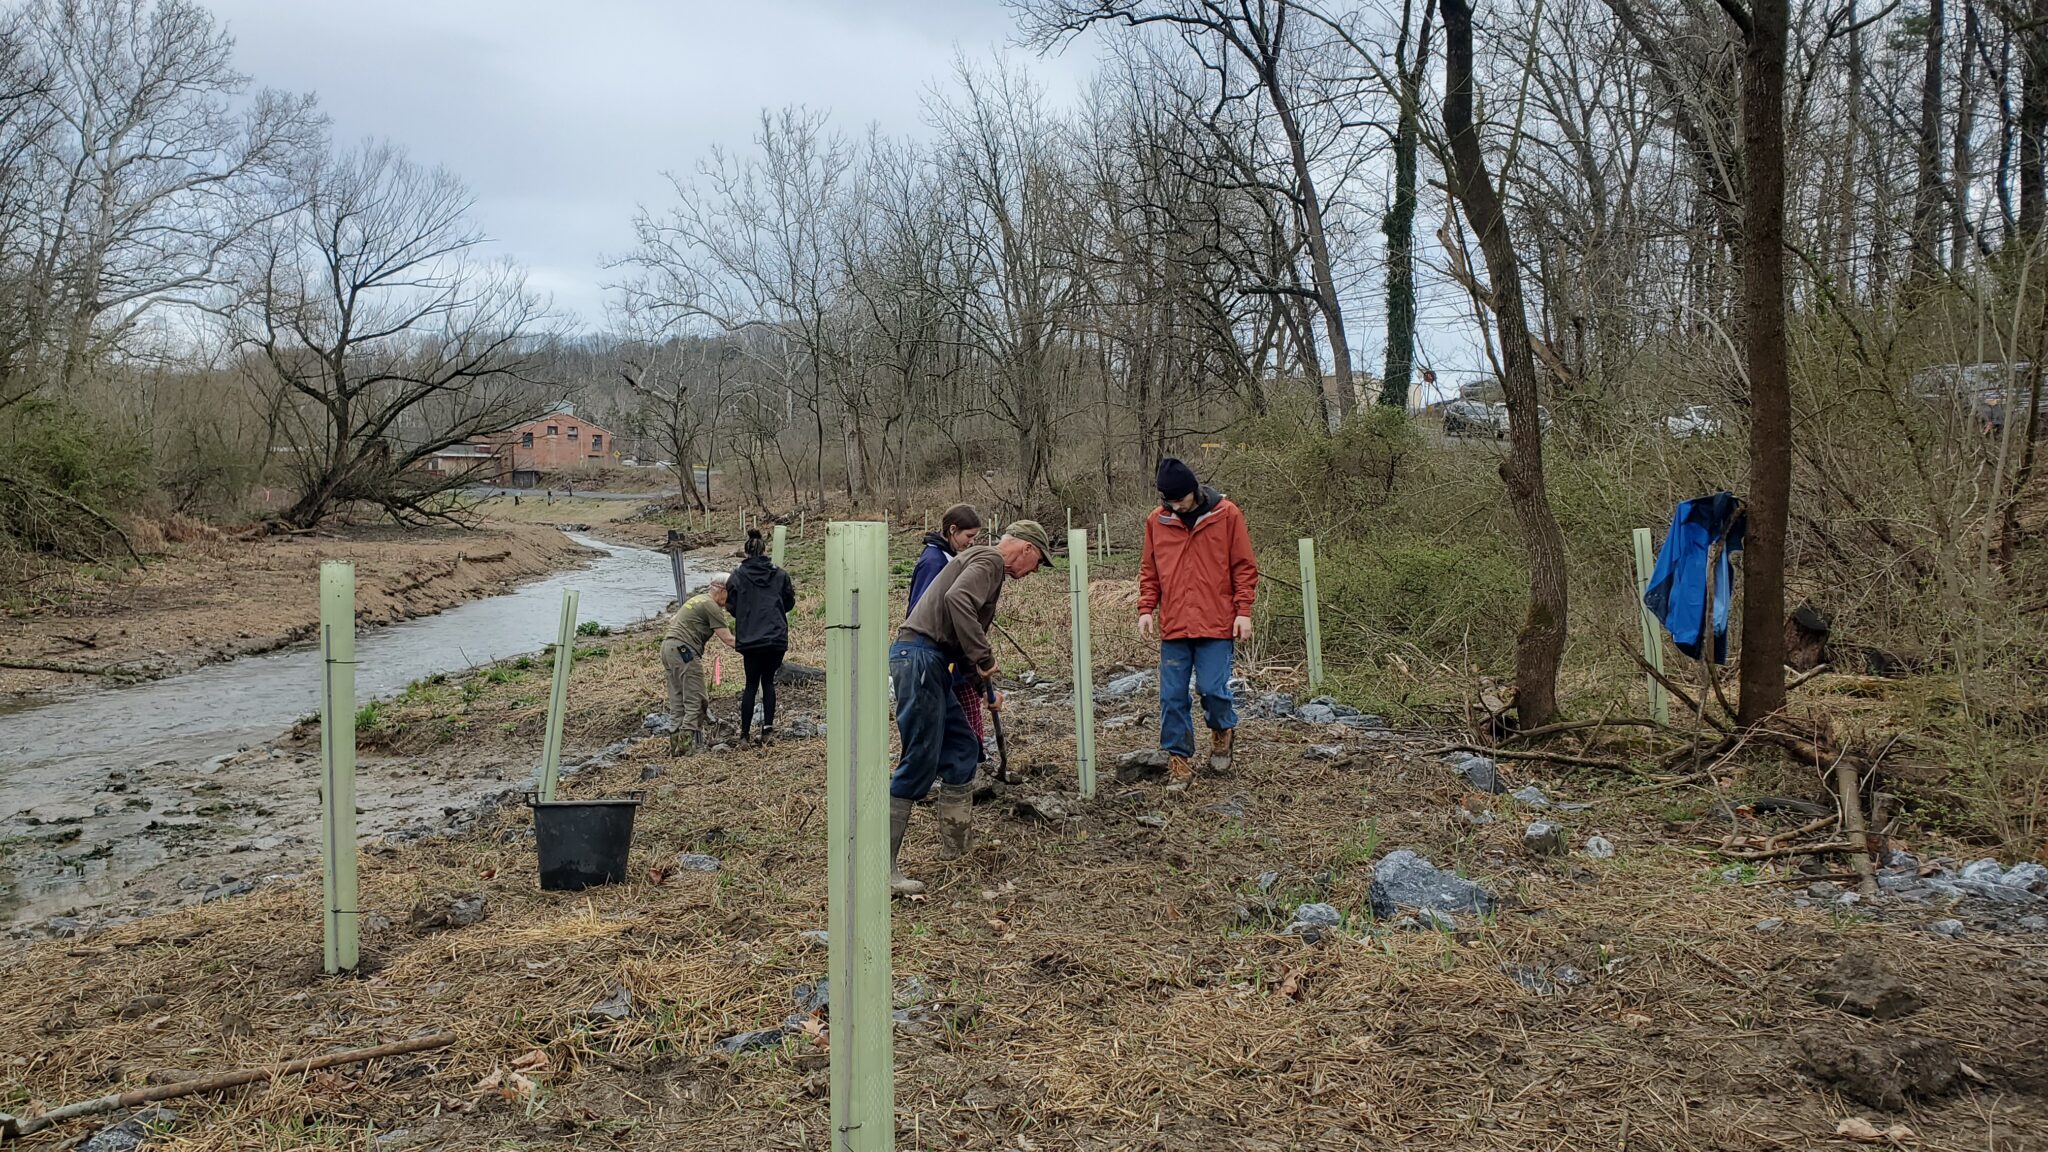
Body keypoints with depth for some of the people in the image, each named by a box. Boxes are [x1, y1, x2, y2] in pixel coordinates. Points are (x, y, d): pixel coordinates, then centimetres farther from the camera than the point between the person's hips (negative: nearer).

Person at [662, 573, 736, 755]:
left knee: (677, 701, 12)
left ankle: (675, 744, 12)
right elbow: (727, 639, -11)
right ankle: (688, 743, -14)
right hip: (684, 651, -10)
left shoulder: (696, 599, 21)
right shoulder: (711, 606, -8)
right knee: (696, 700, -8)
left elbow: (672, 620, 31)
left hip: (668, 646, 10)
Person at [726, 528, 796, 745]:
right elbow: (788, 603, 10)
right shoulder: (780, 574, 2)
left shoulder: (738, 575, -2)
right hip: (777, 637, 1)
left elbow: (732, 606, 0)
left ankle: (744, 733, 8)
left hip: (750, 639, -1)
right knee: (768, 682, 13)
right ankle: (768, 726, 3)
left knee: (751, 684, 8)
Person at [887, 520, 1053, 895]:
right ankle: (883, 866, -10)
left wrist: (987, 690, 34)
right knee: (920, 763, -11)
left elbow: (965, 639, 33)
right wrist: (984, 657, -20)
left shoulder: (983, 562, 27)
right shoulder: (989, 560, -5)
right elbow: (957, 600, -26)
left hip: (930, 664, 11)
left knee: (963, 748, 17)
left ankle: (955, 846, 25)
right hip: (919, 656, -11)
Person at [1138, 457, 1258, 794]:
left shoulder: (1226, 515, -2)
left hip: (1217, 626, -3)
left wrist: (1243, 611, -6)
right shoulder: (1157, 521, 5)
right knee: (1172, 697, 2)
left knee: (1212, 689, -7)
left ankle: (1223, 732, 25)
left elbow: (1244, 567, 1)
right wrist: (1146, 609, 2)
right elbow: (1149, 571, 13)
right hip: (1173, 627, 3)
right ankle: (1179, 761, 14)